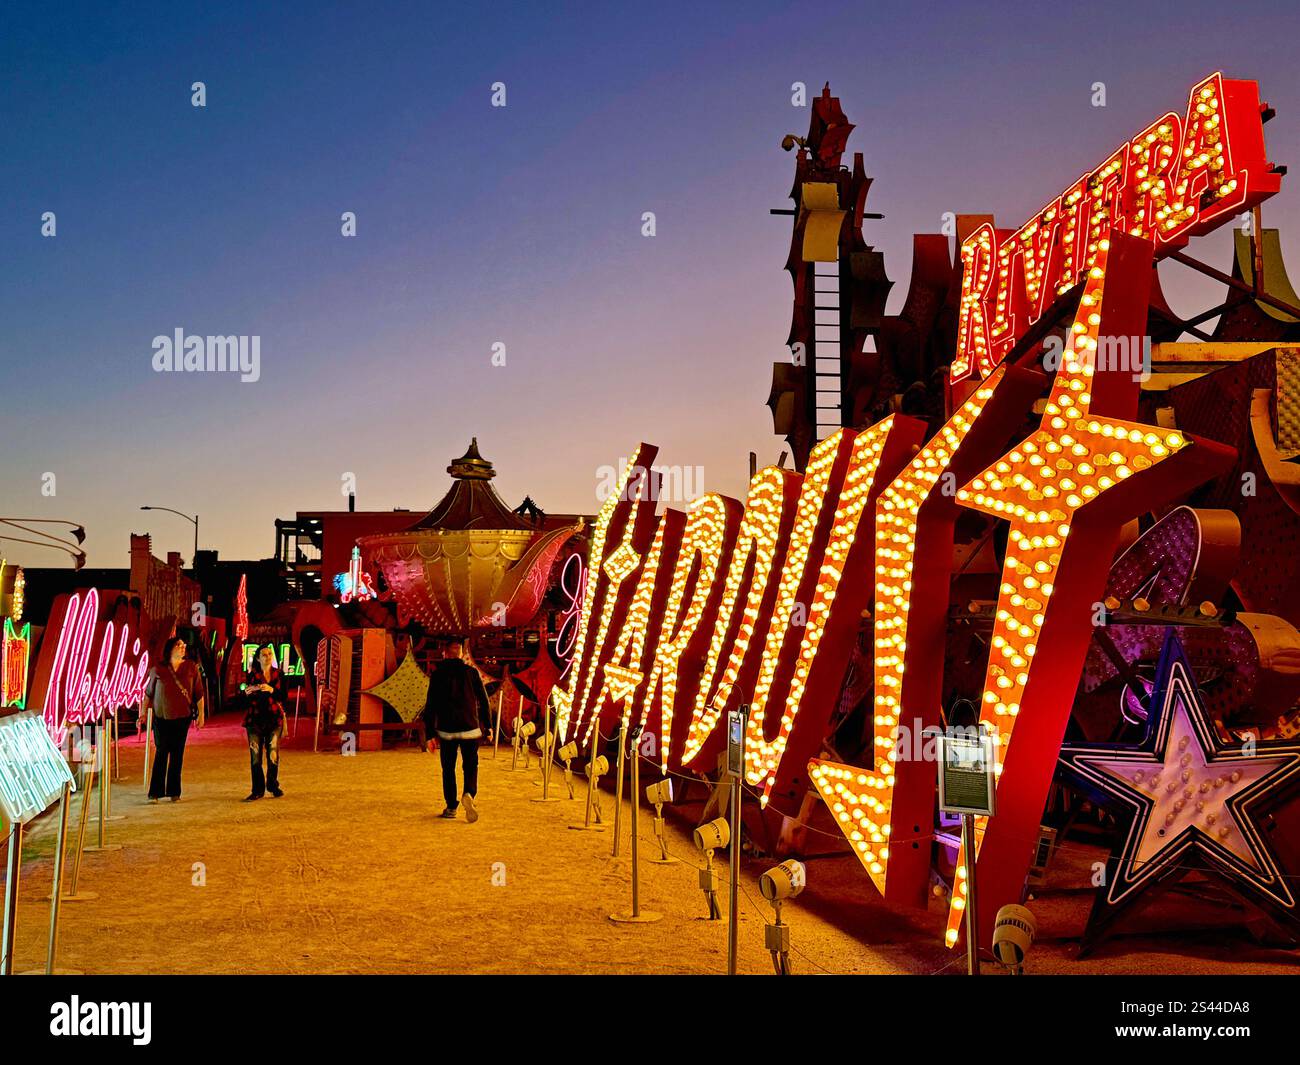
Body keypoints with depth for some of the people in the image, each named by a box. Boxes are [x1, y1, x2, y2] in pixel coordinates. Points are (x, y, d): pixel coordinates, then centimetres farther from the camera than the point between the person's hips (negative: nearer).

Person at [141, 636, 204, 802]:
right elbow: (148, 693, 9)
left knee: (177, 754, 5)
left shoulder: (191, 668, 2)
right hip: (162, 717, -1)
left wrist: (201, 713, 4)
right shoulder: (158, 669, 0)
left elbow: (199, 693, 5)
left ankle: (174, 791, 13)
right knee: (161, 753, -2)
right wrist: (143, 713, 8)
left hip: (183, 717, 1)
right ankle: (155, 792, 3)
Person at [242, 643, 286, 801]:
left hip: (274, 719, 1)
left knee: (273, 754, 0)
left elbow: (283, 697, 0)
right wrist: (248, 692, -20)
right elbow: (247, 698, 0)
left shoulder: (278, 674, 7)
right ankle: (258, 790, 5)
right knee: (255, 756, -3)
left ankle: (273, 785, 19)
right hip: (255, 719, -1)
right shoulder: (252, 675, 4)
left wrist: (271, 690, -16)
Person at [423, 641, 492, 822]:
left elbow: (430, 706, -2)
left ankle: (451, 807, 14)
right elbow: (483, 701, 1)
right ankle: (469, 794, -17)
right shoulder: (471, 672, 1)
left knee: (448, 769, 15)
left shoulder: (437, 674, 2)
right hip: (470, 729, 0)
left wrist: (429, 734, -1)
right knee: (471, 766, 10)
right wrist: (488, 726, 9)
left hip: (446, 730, 0)